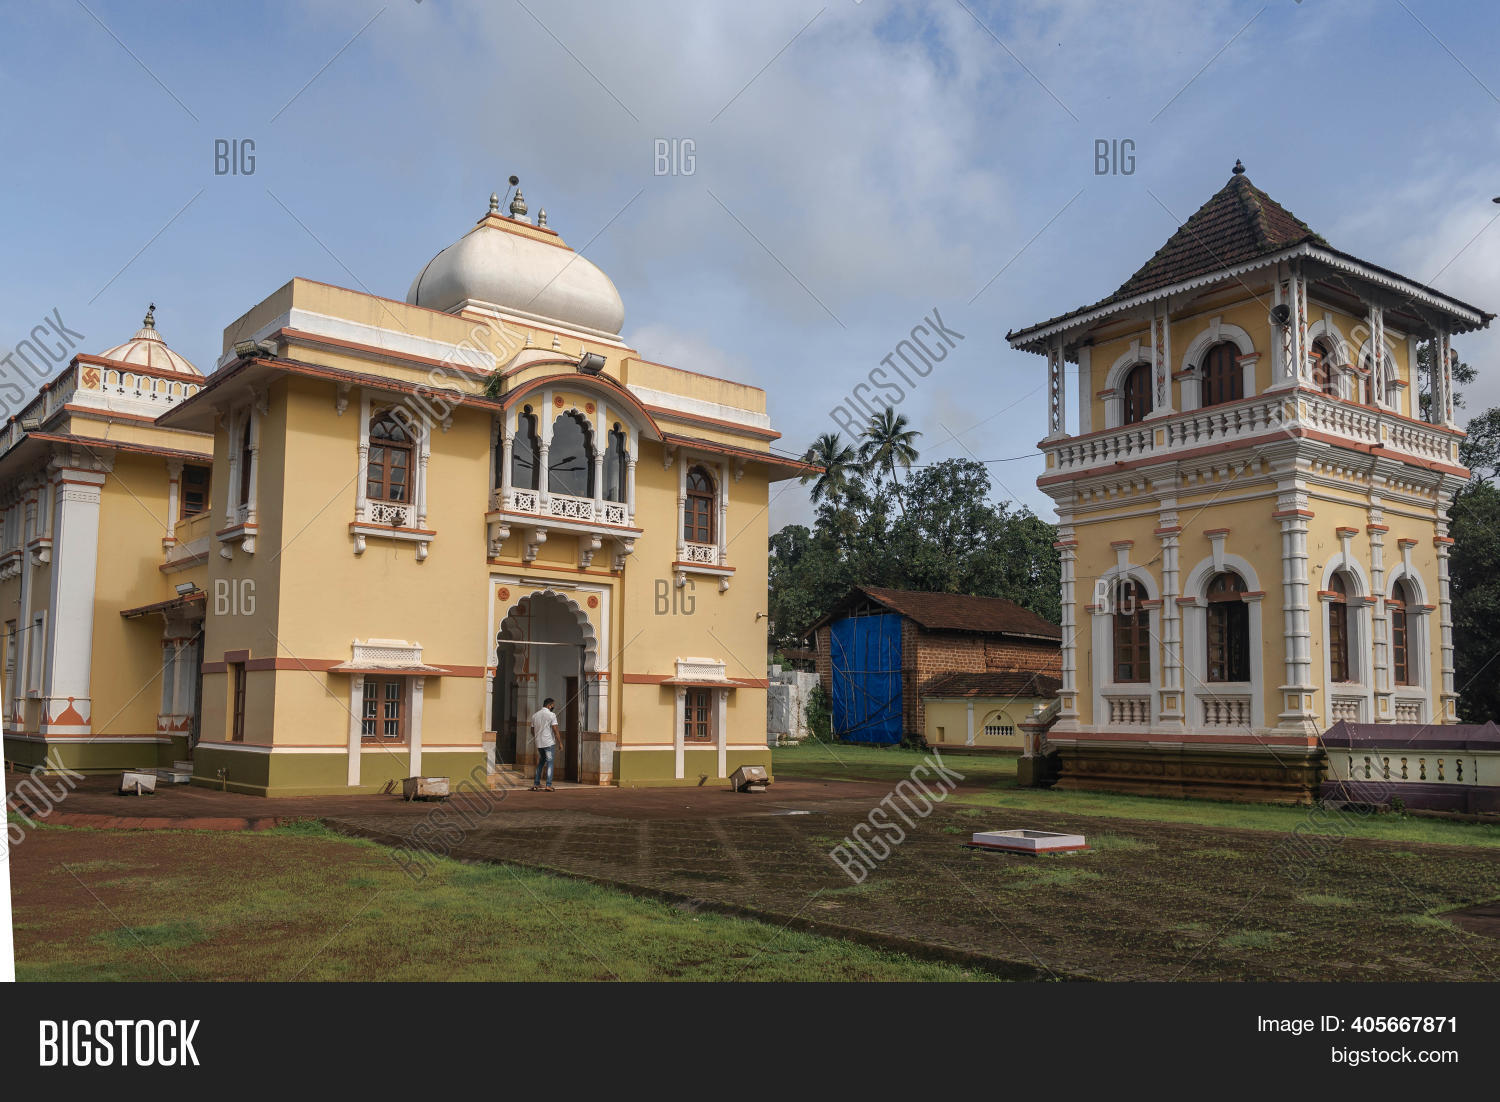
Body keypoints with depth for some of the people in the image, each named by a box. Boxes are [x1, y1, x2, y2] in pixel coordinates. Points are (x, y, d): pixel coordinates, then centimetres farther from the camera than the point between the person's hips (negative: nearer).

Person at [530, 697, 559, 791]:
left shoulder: (535, 715, 10)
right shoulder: (551, 715, -8)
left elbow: (532, 731, 15)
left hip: (539, 743, 6)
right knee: (549, 763, -1)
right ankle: (549, 785, -6)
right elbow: (555, 730, -13)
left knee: (540, 763, 17)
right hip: (549, 743, -6)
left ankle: (536, 784, 14)